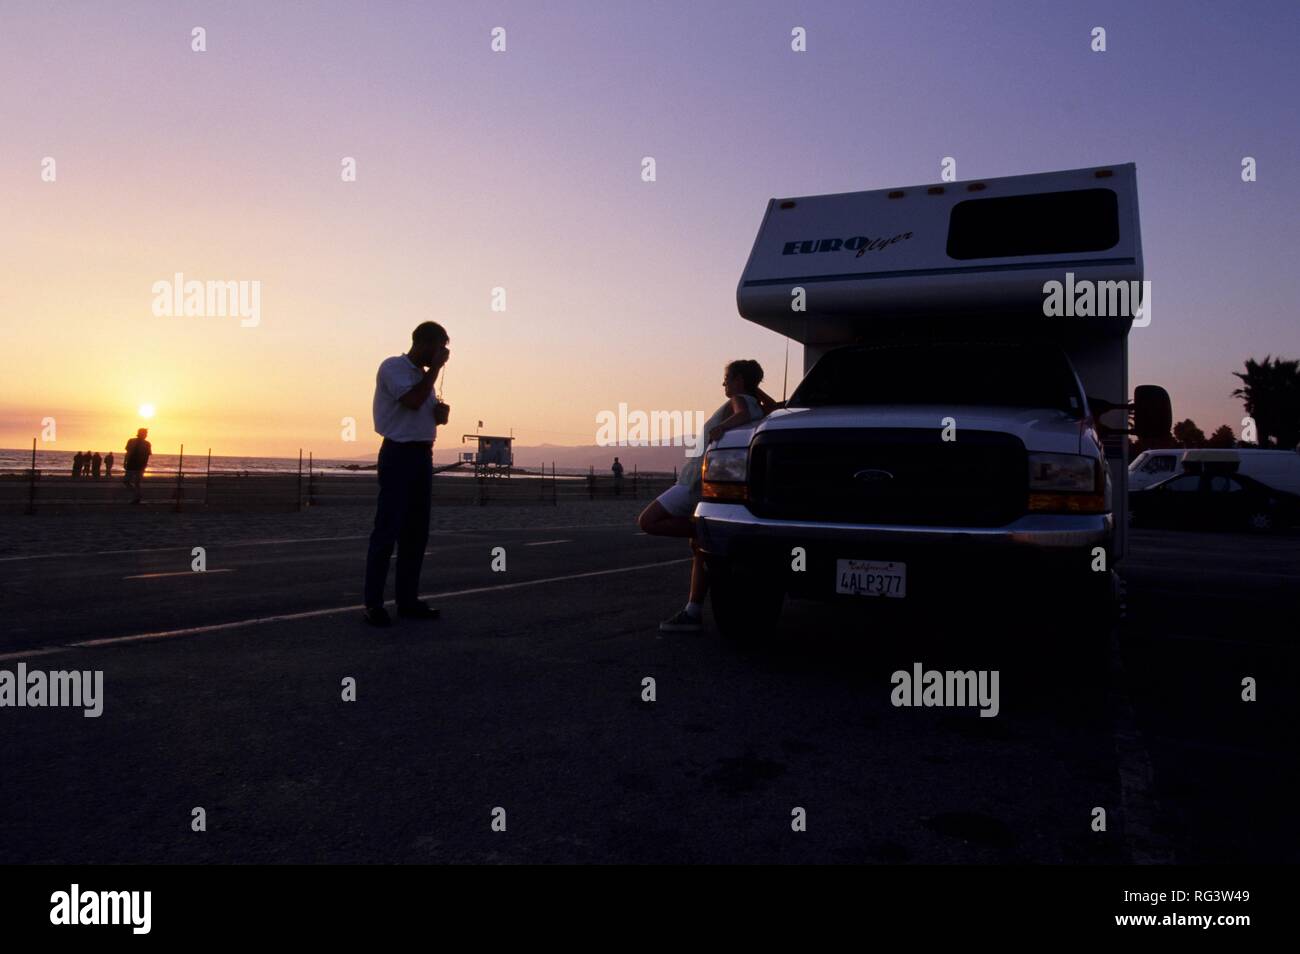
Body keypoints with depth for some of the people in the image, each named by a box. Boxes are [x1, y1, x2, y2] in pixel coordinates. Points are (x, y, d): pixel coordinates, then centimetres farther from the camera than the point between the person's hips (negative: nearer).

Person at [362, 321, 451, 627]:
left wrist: (440, 412, 5)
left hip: (422, 456, 8)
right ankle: (373, 603, -5)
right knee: (387, 529, -9)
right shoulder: (392, 367, -6)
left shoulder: (423, 374, 19)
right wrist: (435, 367, -14)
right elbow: (413, 401, -22)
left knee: (417, 532, 9)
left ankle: (408, 599, 15)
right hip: (399, 454, -8)